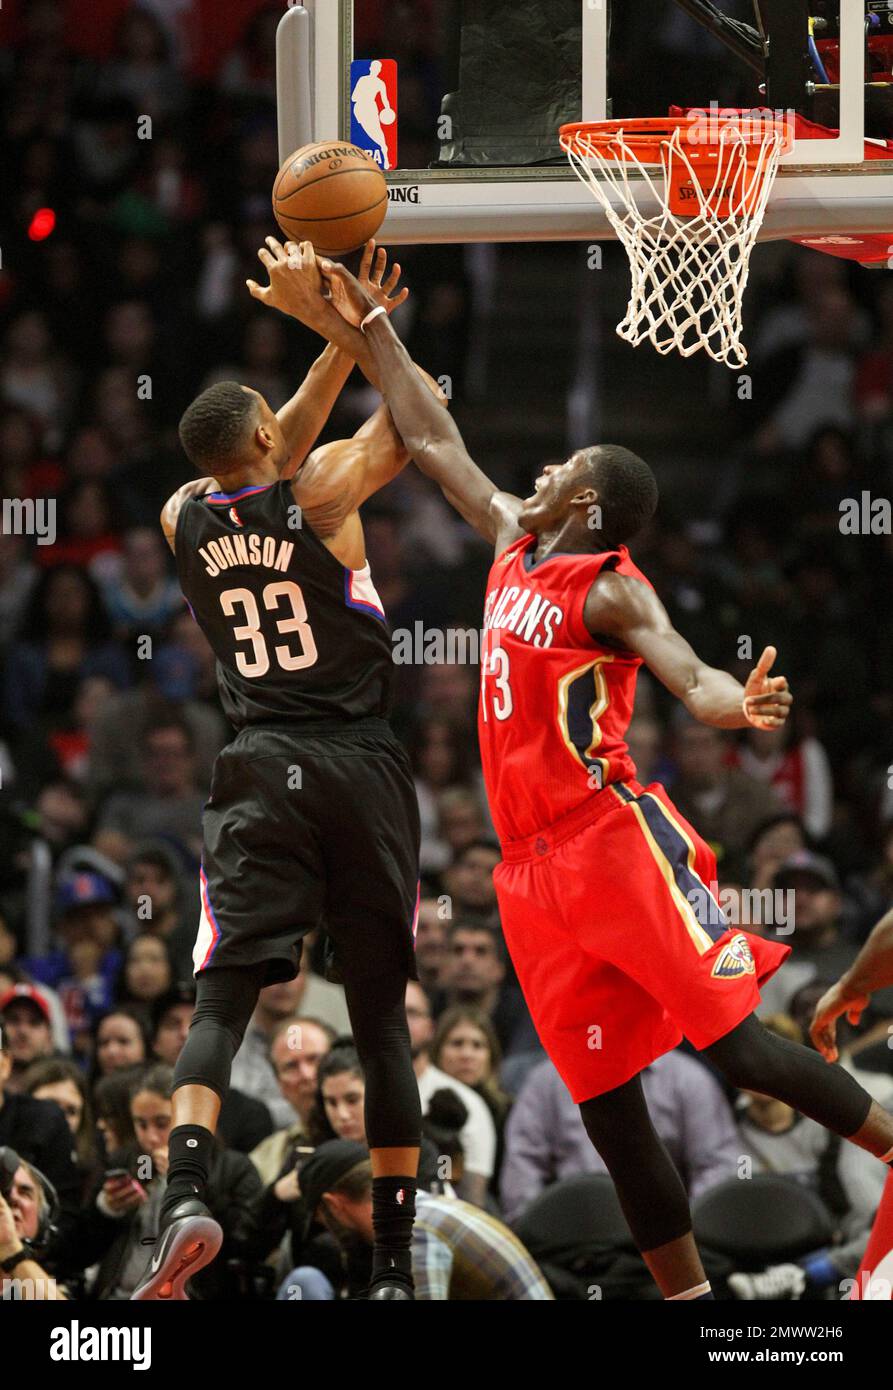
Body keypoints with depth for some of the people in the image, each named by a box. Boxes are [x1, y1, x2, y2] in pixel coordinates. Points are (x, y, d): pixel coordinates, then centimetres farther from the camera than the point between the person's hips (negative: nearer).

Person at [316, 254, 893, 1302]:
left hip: (618, 840, -7)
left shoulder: (610, 590, -7)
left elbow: (693, 680, -21)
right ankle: (687, 1296, 5)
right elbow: (434, 446, 25)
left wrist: (738, 707, -44)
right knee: (605, 1102, 3)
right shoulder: (513, 545, 14)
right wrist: (371, 327, 25)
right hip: (537, 866, 7)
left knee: (735, 1044, -15)